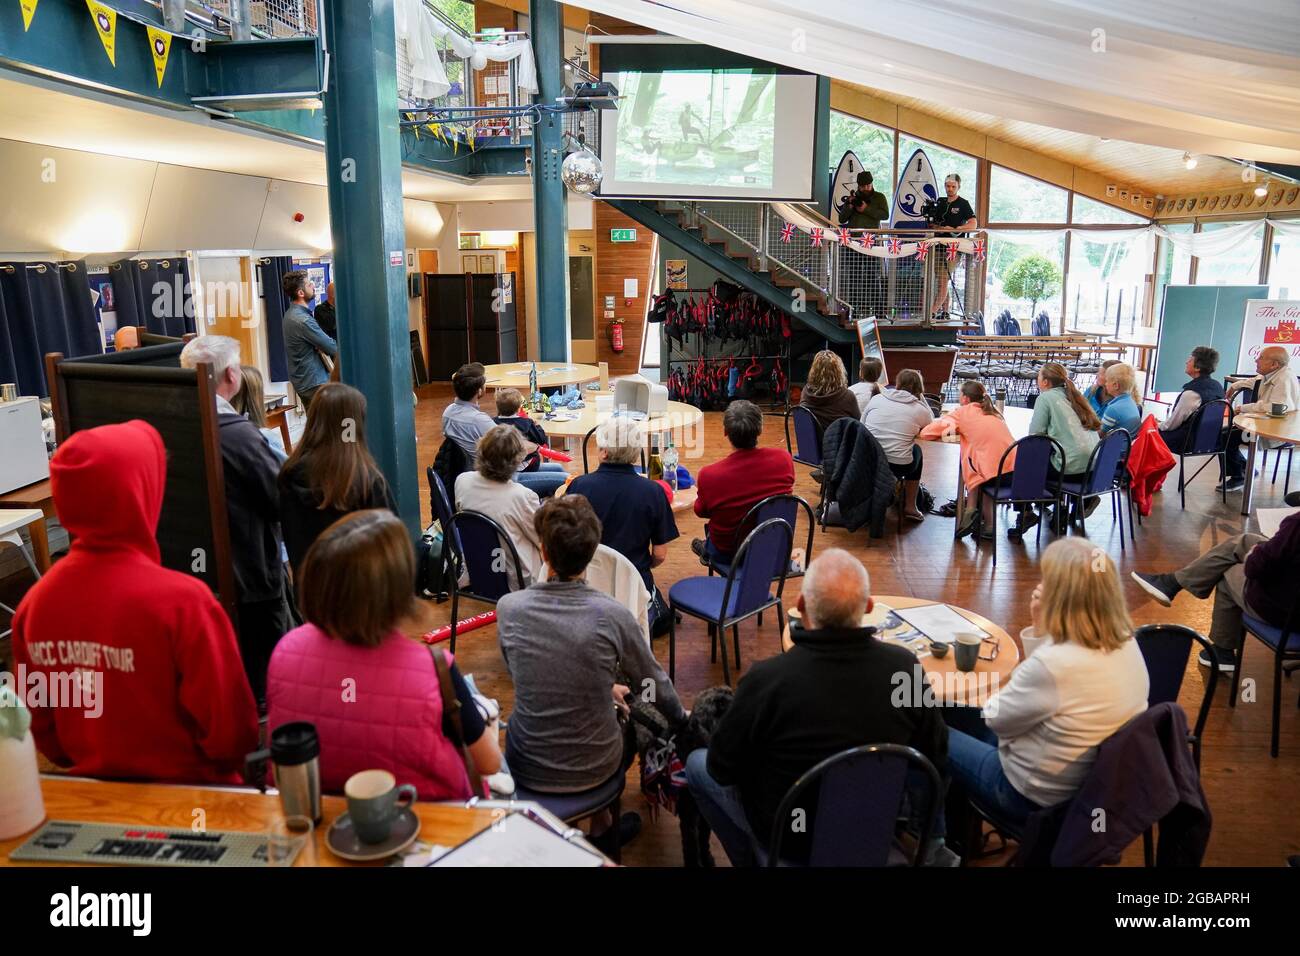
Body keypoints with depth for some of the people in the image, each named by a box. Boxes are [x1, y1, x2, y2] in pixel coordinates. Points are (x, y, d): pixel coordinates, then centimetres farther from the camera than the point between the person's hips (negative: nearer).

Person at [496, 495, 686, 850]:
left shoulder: (509, 608, -14)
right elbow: (654, 685, -3)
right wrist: (681, 718, 20)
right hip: (593, 767, -1)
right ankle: (599, 824, 35)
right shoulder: (613, 615, -19)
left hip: (526, 767, 2)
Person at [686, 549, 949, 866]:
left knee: (697, 763, 19)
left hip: (789, 837, -4)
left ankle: (752, 860, 27)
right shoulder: (905, 666, -22)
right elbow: (935, 759, -6)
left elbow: (721, 768, -15)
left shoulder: (767, 680, -31)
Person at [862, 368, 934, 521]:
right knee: (916, 450, 29)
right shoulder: (920, 409, -1)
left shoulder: (876, 399, 4)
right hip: (898, 467, -2)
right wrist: (921, 398, 20)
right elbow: (931, 422, 20)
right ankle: (910, 506, 33)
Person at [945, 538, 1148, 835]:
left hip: (1035, 797, -8)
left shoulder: (1054, 665, -37)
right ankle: (958, 827, 39)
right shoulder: (1125, 642, -10)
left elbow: (995, 719, -18)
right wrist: (1042, 631, -5)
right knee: (962, 716, 23)